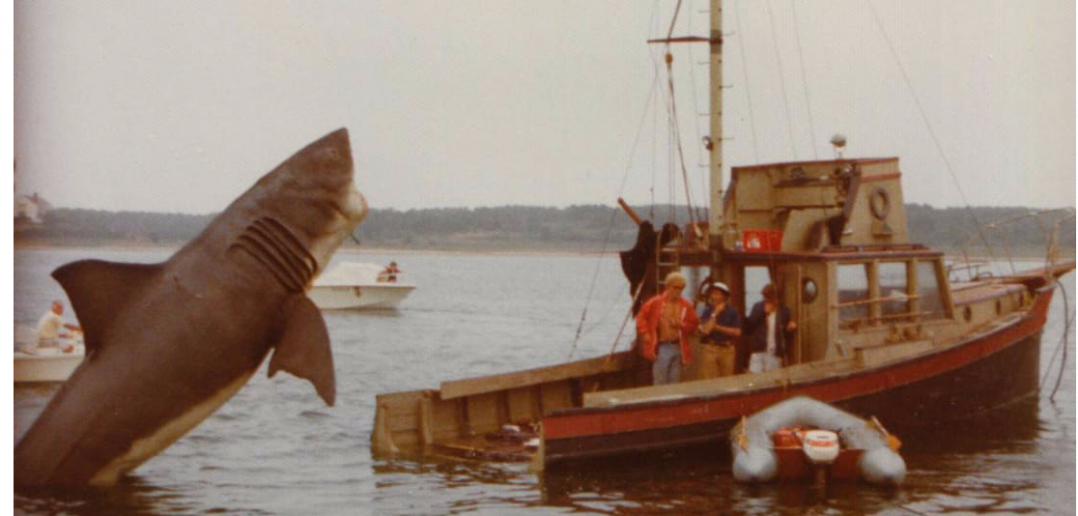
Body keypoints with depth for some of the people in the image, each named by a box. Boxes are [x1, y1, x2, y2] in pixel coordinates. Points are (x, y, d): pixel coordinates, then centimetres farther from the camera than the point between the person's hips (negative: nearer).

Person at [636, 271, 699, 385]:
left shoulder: (686, 305, 6)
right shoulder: (655, 302, -3)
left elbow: (693, 325, 10)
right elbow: (641, 317, 3)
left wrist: (682, 325, -9)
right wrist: (645, 333, -6)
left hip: (678, 347, 4)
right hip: (661, 347, -3)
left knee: (674, 382, 9)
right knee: (659, 382, -5)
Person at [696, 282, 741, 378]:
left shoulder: (732, 312, 5)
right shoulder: (706, 311, 2)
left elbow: (737, 332, -3)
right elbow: (705, 330, -11)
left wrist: (717, 327, -6)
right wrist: (715, 314, -8)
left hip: (727, 350, 1)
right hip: (709, 349, -1)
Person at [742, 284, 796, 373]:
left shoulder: (783, 311, 6)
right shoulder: (758, 307, 7)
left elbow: (787, 336, 11)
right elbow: (747, 328, -3)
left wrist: (790, 329, -13)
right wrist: (763, 312, -7)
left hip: (775, 354, 0)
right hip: (758, 352, 0)